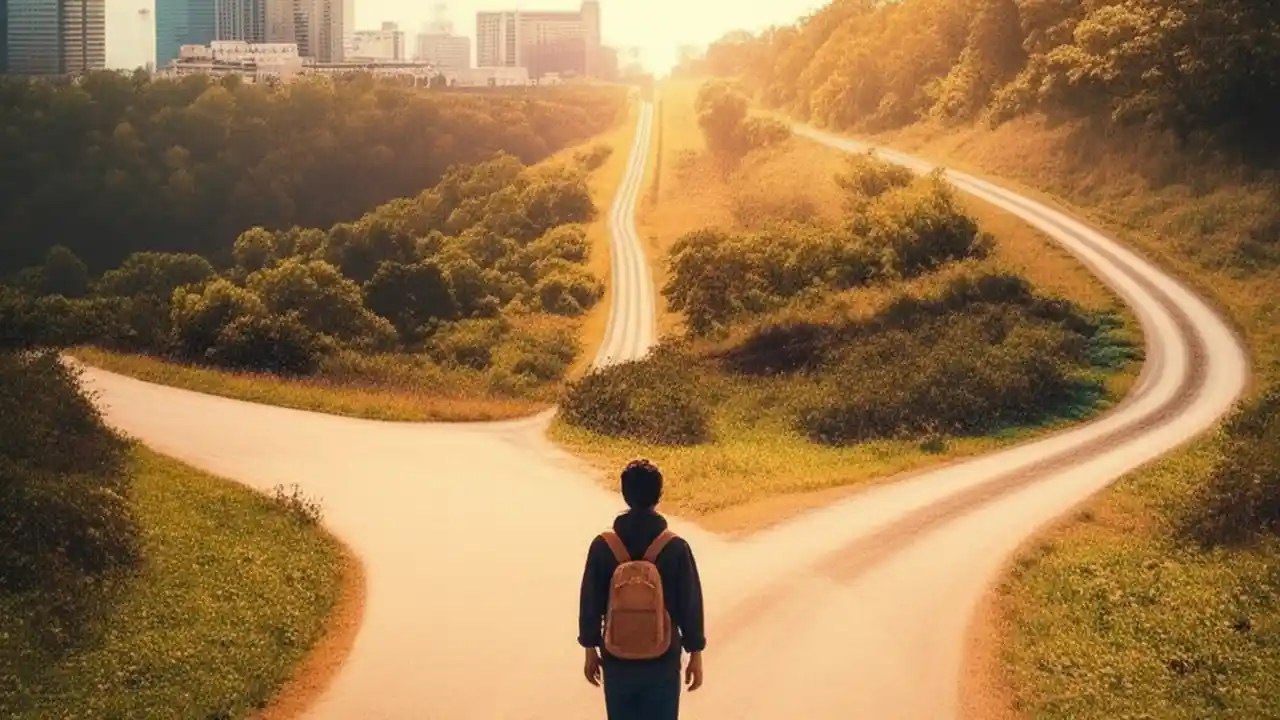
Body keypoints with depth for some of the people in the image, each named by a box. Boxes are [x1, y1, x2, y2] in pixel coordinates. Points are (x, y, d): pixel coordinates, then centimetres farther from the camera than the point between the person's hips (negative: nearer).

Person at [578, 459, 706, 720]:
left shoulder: (603, 546, -8)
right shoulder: (676, 548, -11)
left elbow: (590, 604, -2)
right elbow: (690, 605, -6)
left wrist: (591, 651, 11)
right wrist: (695, 656, 5)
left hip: (618, 661, 1)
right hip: (663, 661, -1)